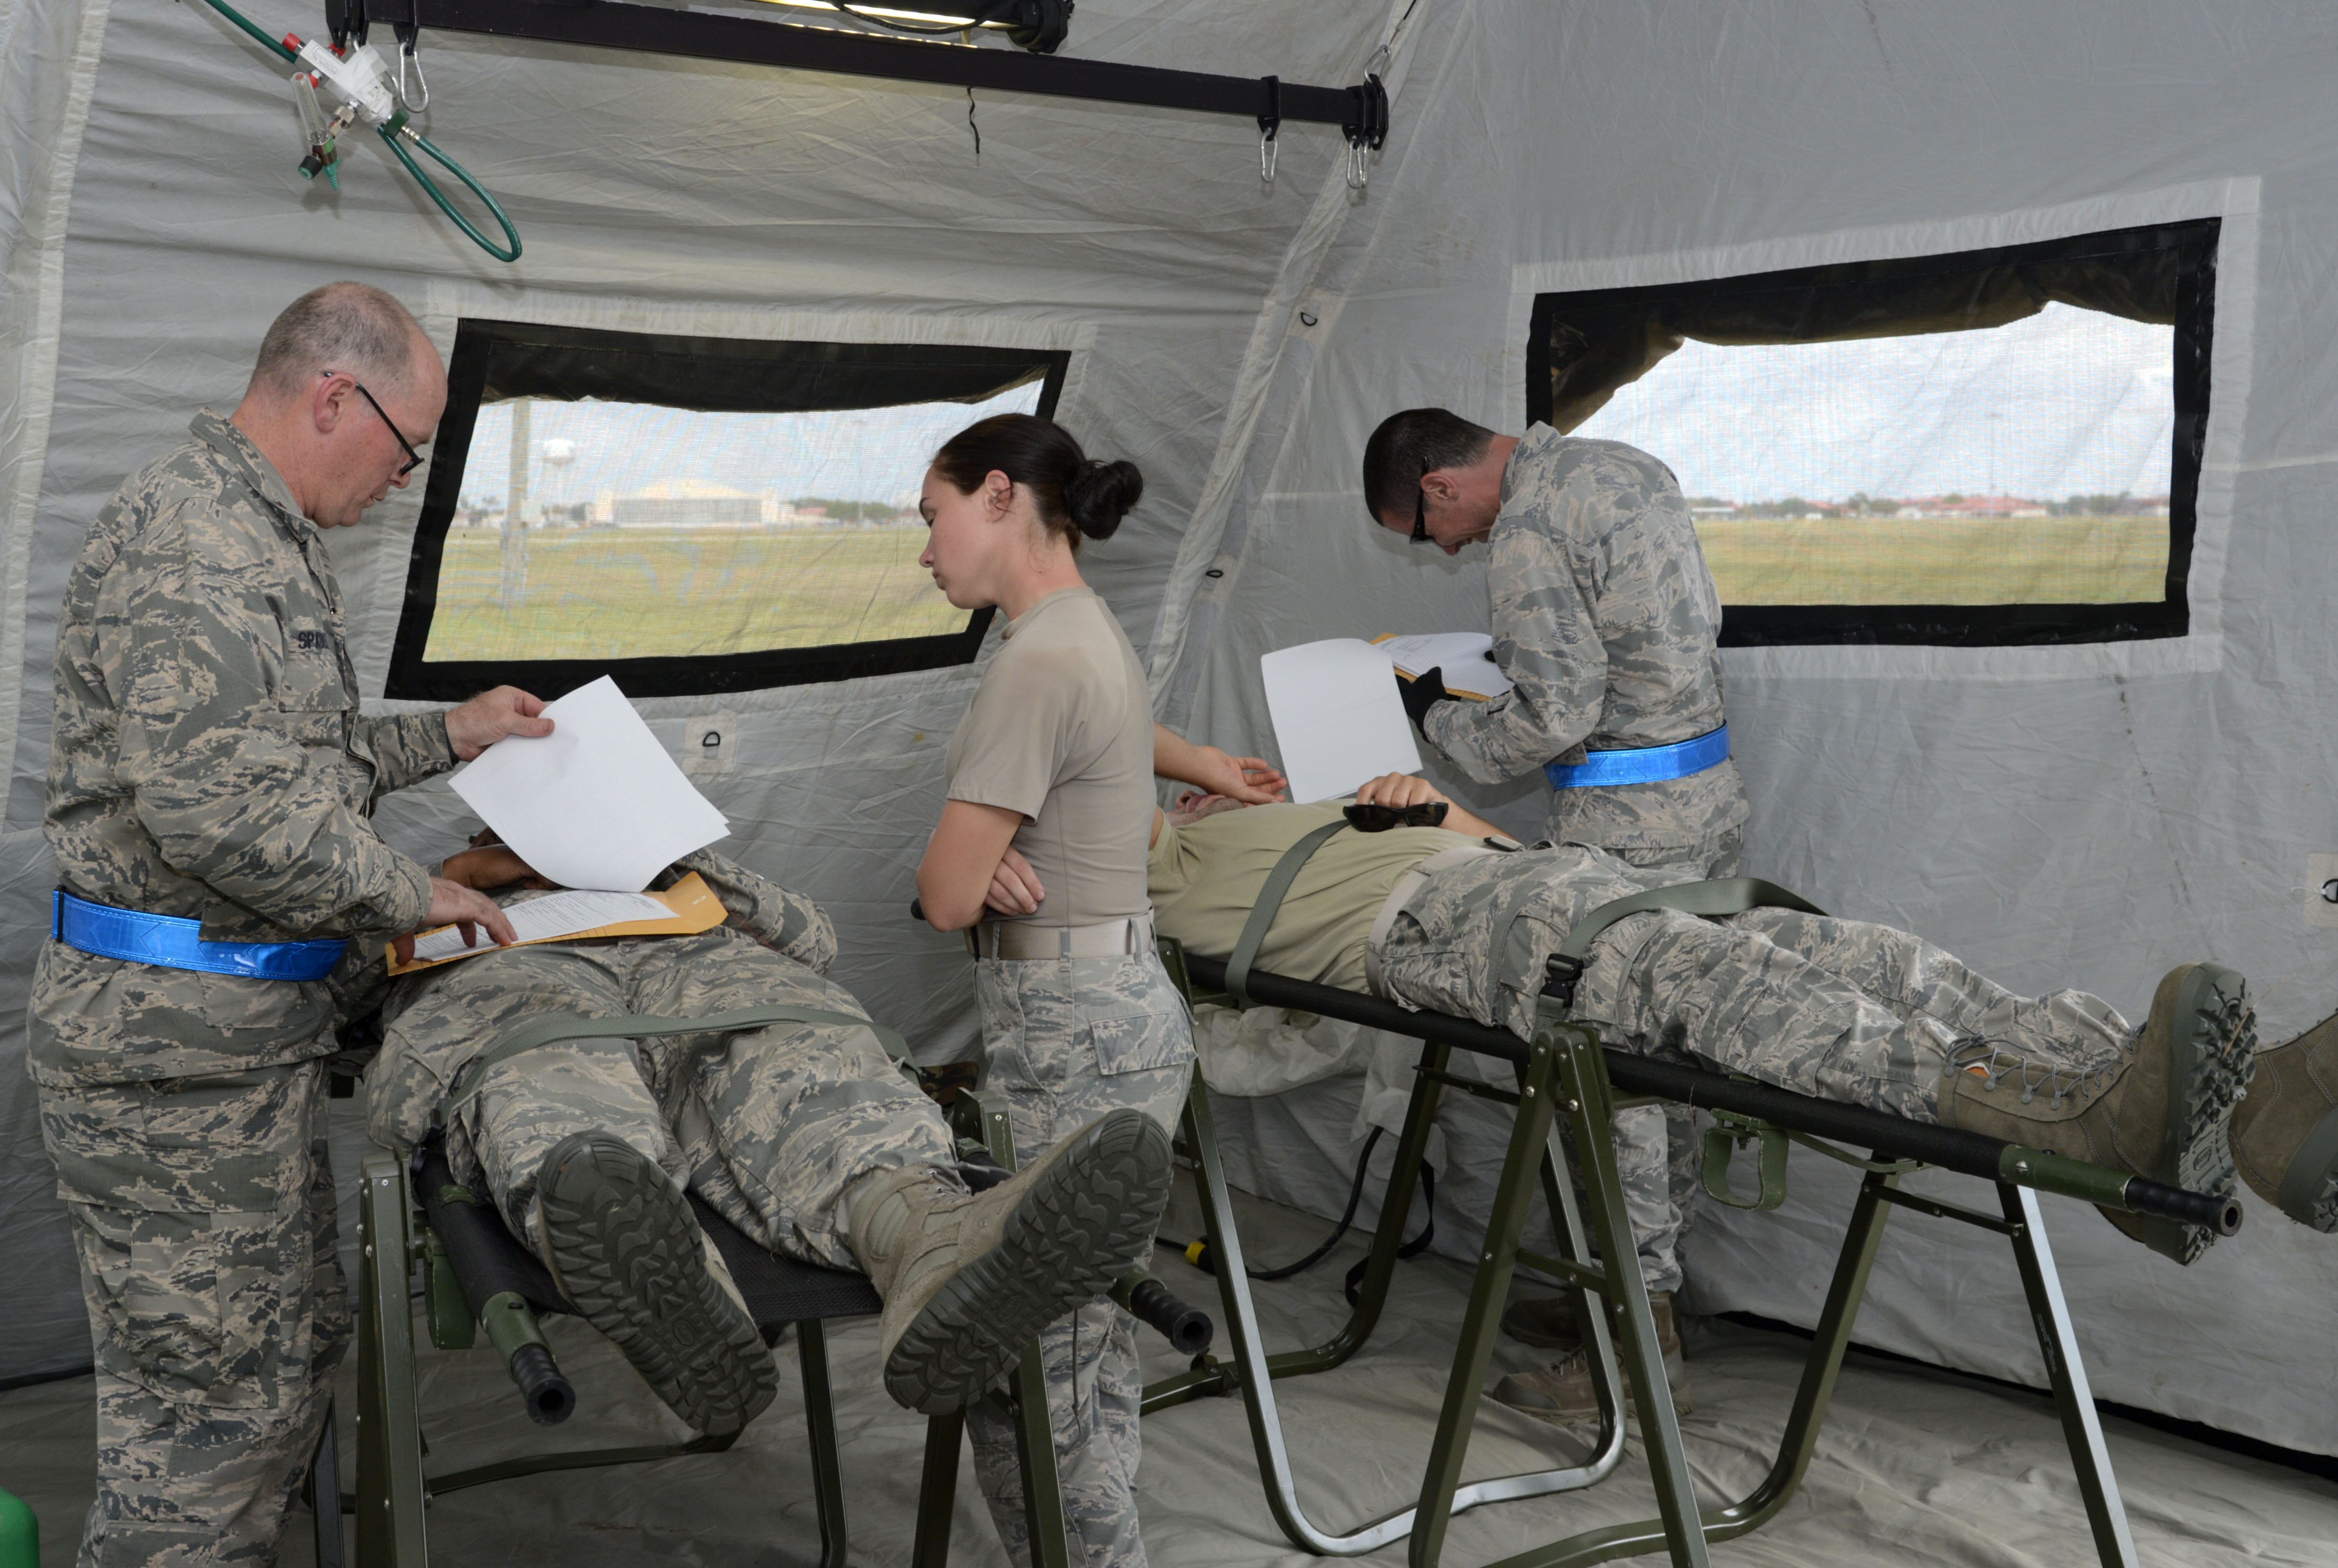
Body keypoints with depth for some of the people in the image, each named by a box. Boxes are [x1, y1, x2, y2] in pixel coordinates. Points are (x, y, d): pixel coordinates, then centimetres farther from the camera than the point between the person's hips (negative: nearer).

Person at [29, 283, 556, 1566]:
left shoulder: (259, 536, 18)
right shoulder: (188, 534, -18)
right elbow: (221, 808, -27)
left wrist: (447, 736, 25)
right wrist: (408, 895, -16)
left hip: (243, 1027, 11)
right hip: (175, 1041, -11)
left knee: (291, 1349, 18)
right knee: (204, 1407, -2)